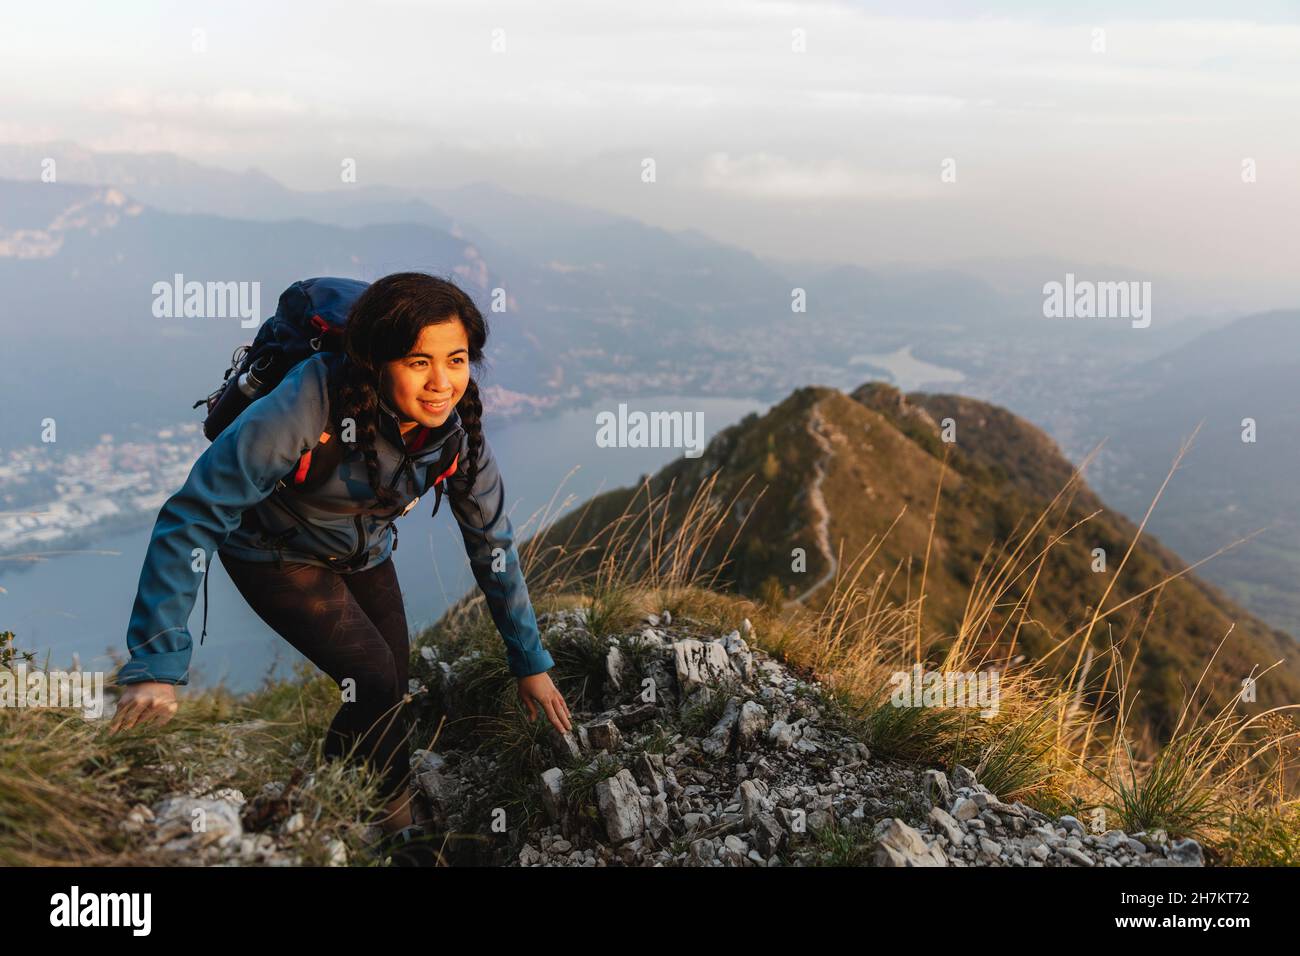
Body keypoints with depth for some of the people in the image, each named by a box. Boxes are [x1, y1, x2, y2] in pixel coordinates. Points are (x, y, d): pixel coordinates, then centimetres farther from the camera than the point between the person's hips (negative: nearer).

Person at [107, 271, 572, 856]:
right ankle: (394, 826, 8)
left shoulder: (458, 426, -22)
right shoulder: (310, 403, -39)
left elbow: (493, 542, -8)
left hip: (363, 553, 5)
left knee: (392, 693, 7)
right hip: (276, 554, -5)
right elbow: (193, 516, -38)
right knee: (373, 680, -18)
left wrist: (531, 662, -4)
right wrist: (156, 668, -42)